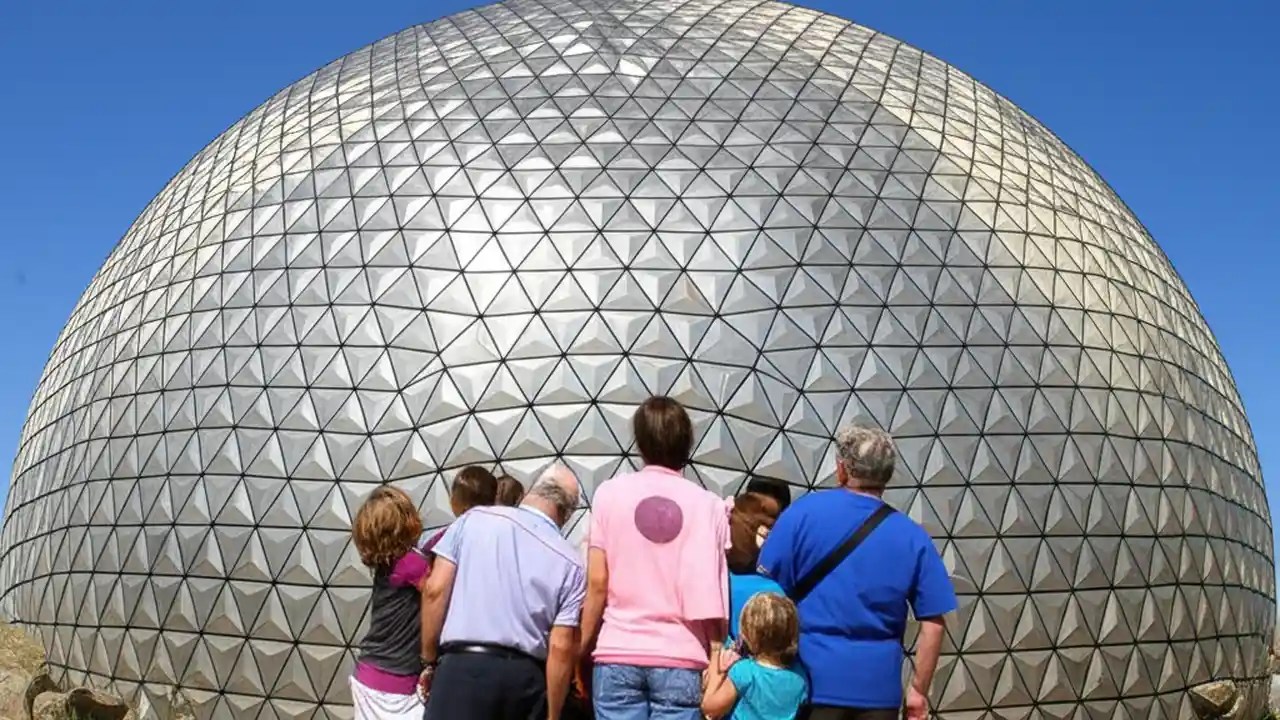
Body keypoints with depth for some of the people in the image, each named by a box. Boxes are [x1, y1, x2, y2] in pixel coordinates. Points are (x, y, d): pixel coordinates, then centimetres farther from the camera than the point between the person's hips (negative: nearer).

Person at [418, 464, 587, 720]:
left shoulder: (475, 519, 4)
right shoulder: (570, 564, 5)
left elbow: (435, 590, 0)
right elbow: (561, 647, -1)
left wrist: (429, 661, 9)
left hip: (465, 667, -2)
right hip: (525, 676, 2)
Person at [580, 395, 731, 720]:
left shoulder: (610, 493, 2)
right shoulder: (709, 504, 1)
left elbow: (598, 584, 0)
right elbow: (714, 596, 0)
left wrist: (581, 650, 10)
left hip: (618, 653, 0)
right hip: (682, 658, 0)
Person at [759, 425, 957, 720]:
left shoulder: (803, 512, -3)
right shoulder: (912, 537, 2)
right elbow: (933, 624, 0)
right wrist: (919, 690, 9)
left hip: (812, 677, -1)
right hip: (878, 685, 2)